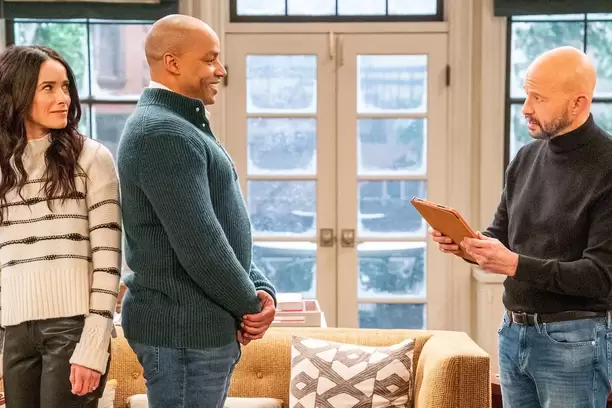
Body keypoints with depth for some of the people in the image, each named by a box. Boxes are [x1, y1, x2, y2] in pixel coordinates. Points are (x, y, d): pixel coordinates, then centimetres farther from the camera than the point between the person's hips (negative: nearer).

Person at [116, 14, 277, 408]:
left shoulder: (183, 127, 17)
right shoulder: (163, 133, -17)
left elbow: (226, 228, 17)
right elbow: (198, 244, -22)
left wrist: (260, 289, 3)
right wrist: (249, 305, -9)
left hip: (203, 324, 10)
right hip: (183, 328, -10)